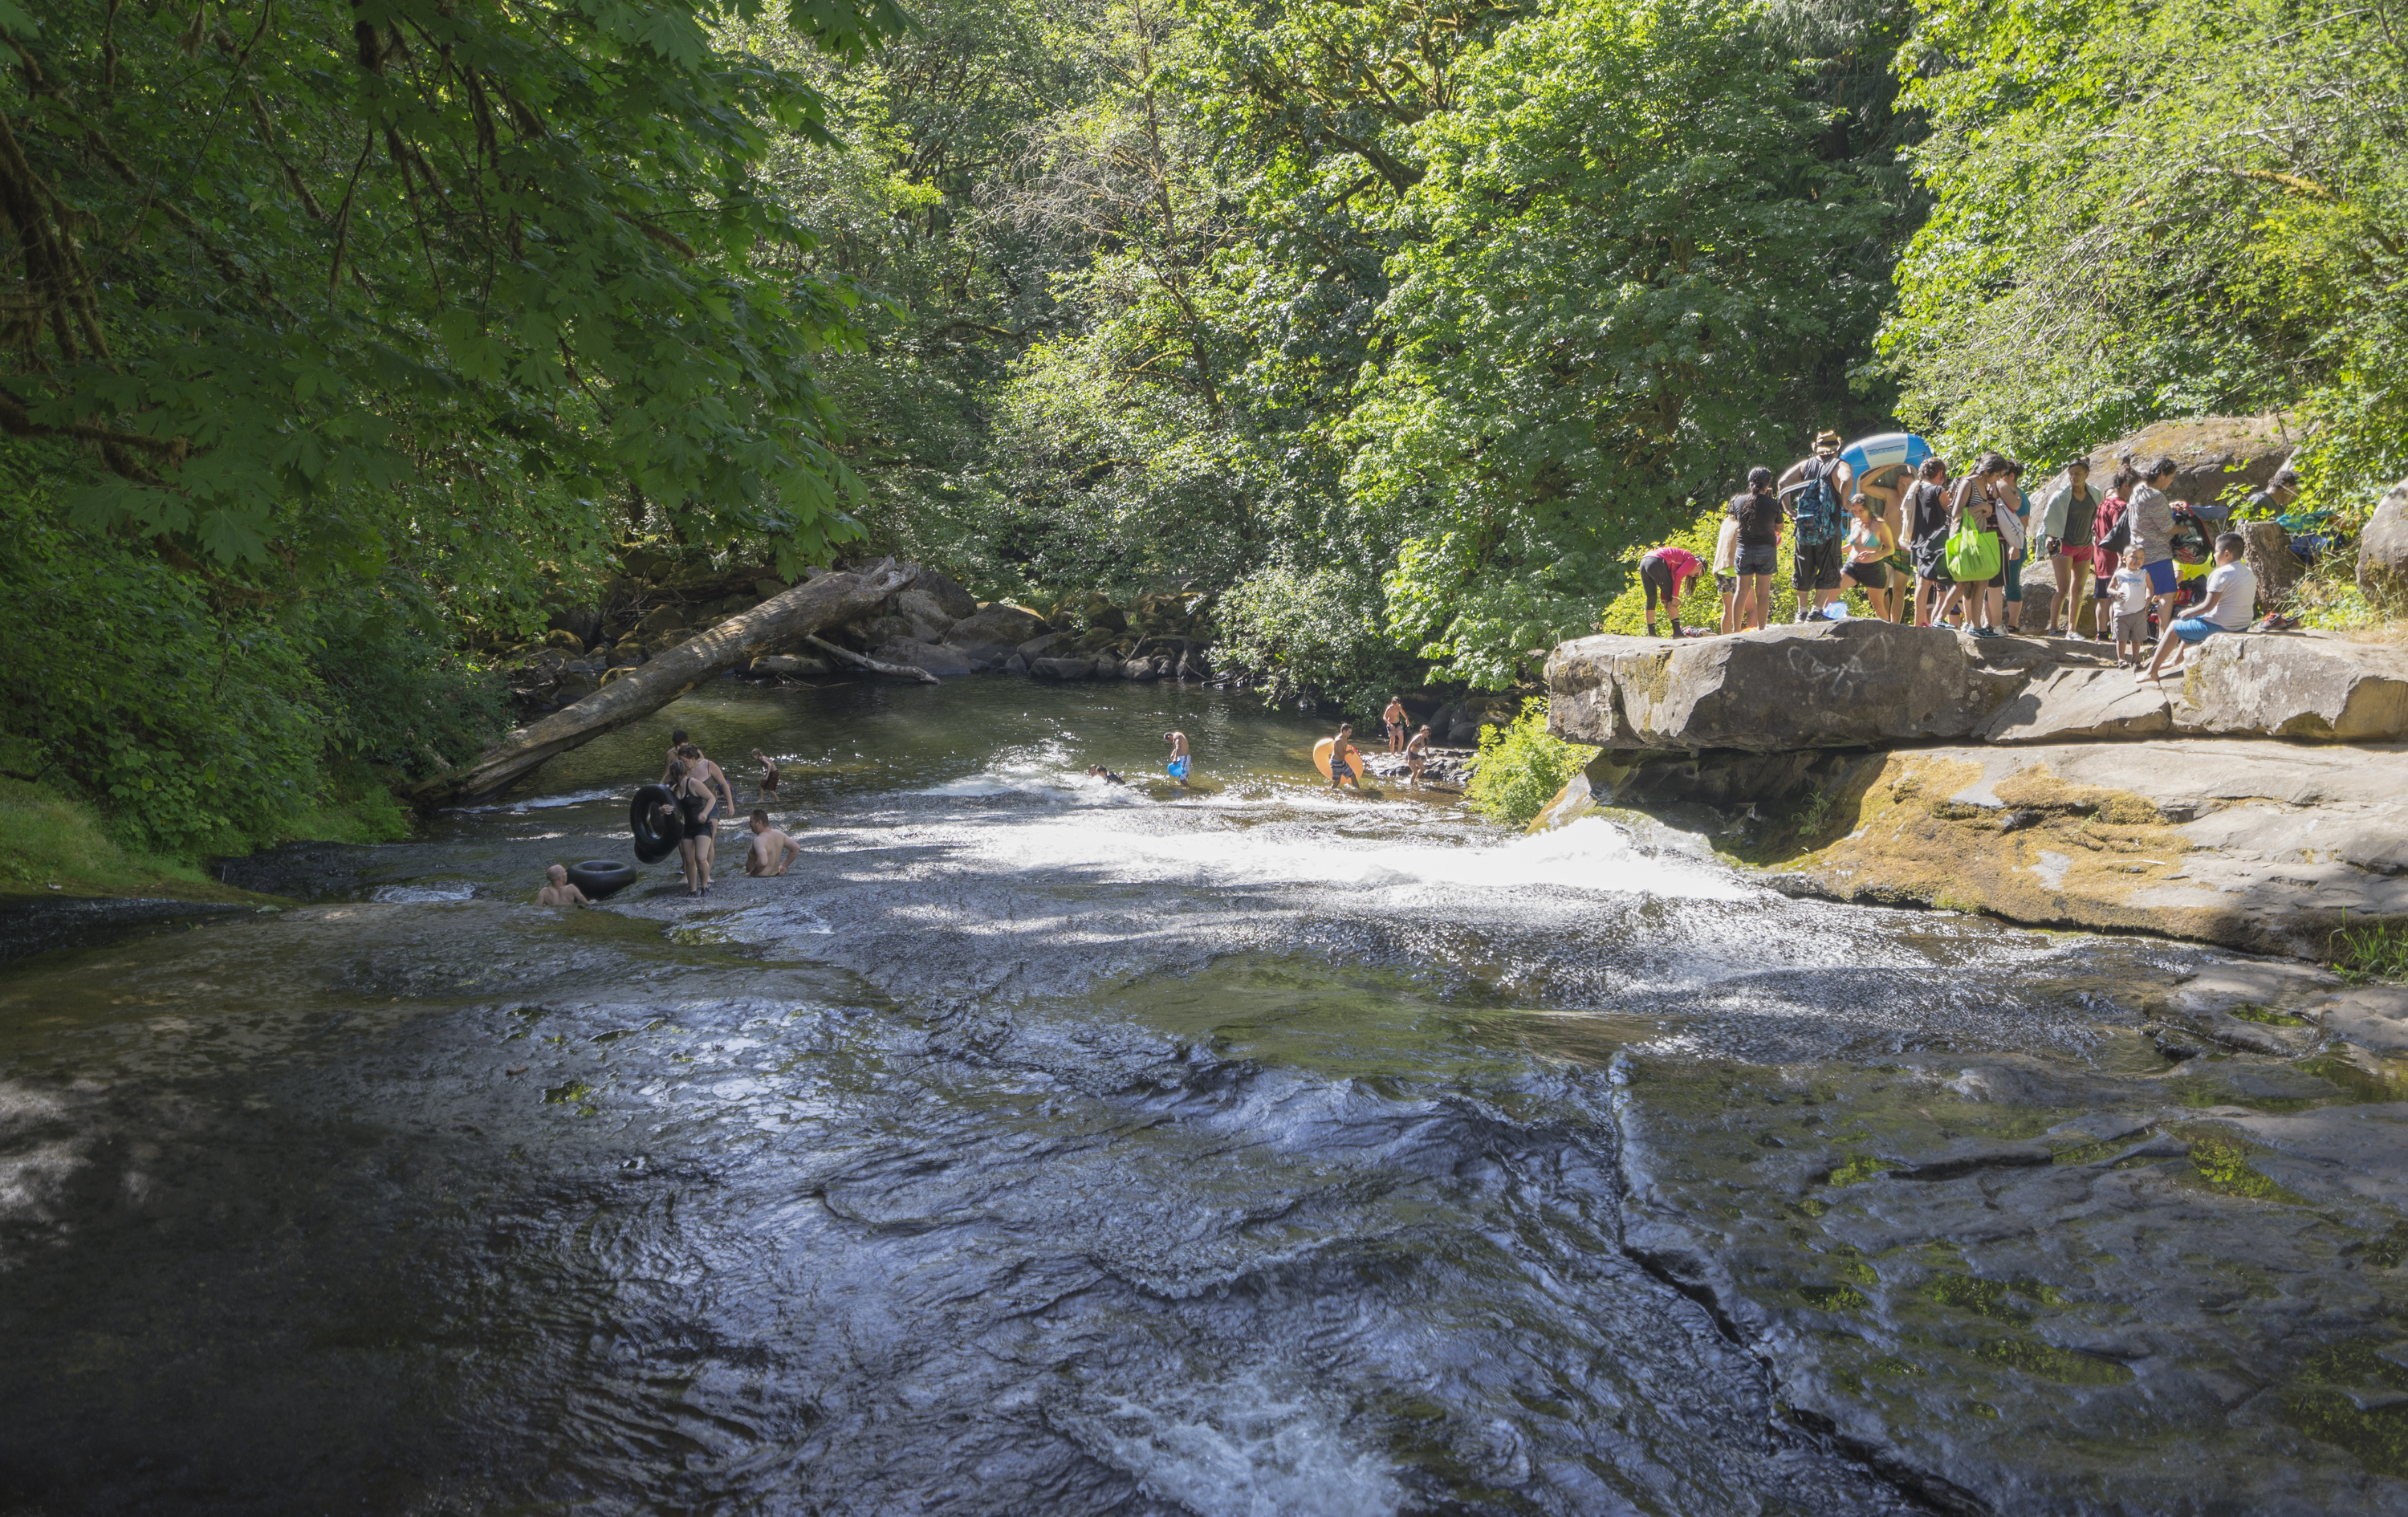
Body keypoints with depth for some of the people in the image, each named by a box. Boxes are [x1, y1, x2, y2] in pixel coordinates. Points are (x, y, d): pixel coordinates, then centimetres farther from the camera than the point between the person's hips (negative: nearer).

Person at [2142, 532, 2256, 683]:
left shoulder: (2221, 573, -21)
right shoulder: (2250, 573, 7)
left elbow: (2208, 606, -22)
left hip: (2221, 626, -9)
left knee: (2174, 628, 9)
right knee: (2192, 622, 33)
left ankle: (2152, 671, 14)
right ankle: (2176, 660, 45)